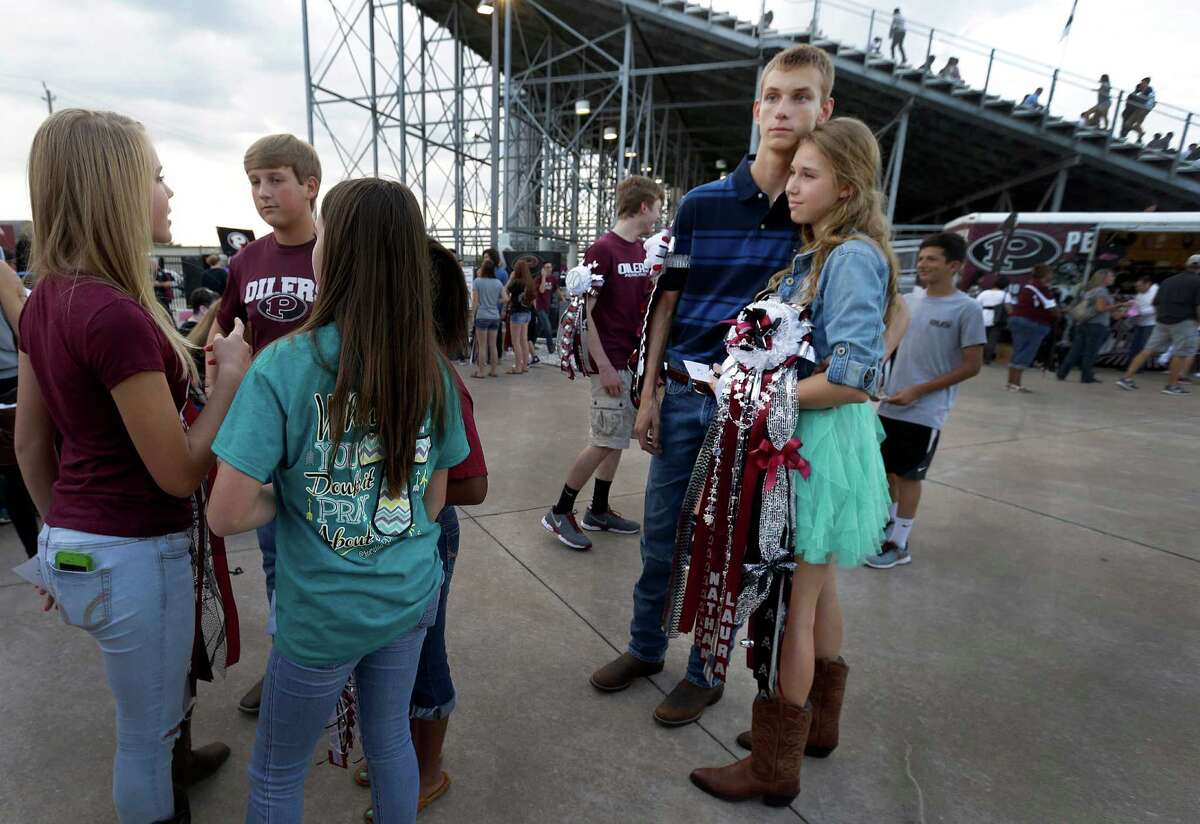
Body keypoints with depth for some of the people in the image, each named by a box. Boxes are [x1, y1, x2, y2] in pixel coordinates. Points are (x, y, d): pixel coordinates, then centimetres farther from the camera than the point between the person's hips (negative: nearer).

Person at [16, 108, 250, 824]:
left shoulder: (45, 300, 2)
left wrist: (64, 536, 21)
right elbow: (180, 472, -22)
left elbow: (30, 445, 10)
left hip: (75, 544, 9)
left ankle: (173, 766, 59)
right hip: (131, 556, -9)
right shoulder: (117, 315, -26)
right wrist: (232, 374, -13)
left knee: (159, 704, 34)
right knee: (147, 732, 18)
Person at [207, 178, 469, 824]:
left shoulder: (284, 365, -21)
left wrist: (288, 495, -2)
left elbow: (226, 515, -20)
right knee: (389, 739, 27)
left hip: (321, 616, -3)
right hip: (411, 597, 4)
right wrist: (393, 546, 11)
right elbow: (435, 498, 1)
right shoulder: (431, 368, -7)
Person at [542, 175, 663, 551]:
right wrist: (604, 367, -18)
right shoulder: (603, 249, -12)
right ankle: (560, 512, 10)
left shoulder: (643, 251, 12)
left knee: (618, 439, 12)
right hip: (612, 364, -8)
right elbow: (582, 311, -15)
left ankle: (598, 511, 25)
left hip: (638, 361, 8)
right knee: (604, 441, -5)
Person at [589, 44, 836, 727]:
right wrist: (649, 393, 2)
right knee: (661, 534, 13)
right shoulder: (702, 203, 3)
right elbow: (667, 303, 6)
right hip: (684, 395, 2)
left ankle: (706, 672, 32)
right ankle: (646, 647, 36)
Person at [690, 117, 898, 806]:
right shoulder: (815, 256, 11)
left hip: (821, 444, -9)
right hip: (801, 439, 9)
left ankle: (775, 765, 22)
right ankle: (817, 724, 41)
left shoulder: (854, 258, -16)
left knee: (792, 605, 2)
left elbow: (852, 380, -25)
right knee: (817, 588, 20)